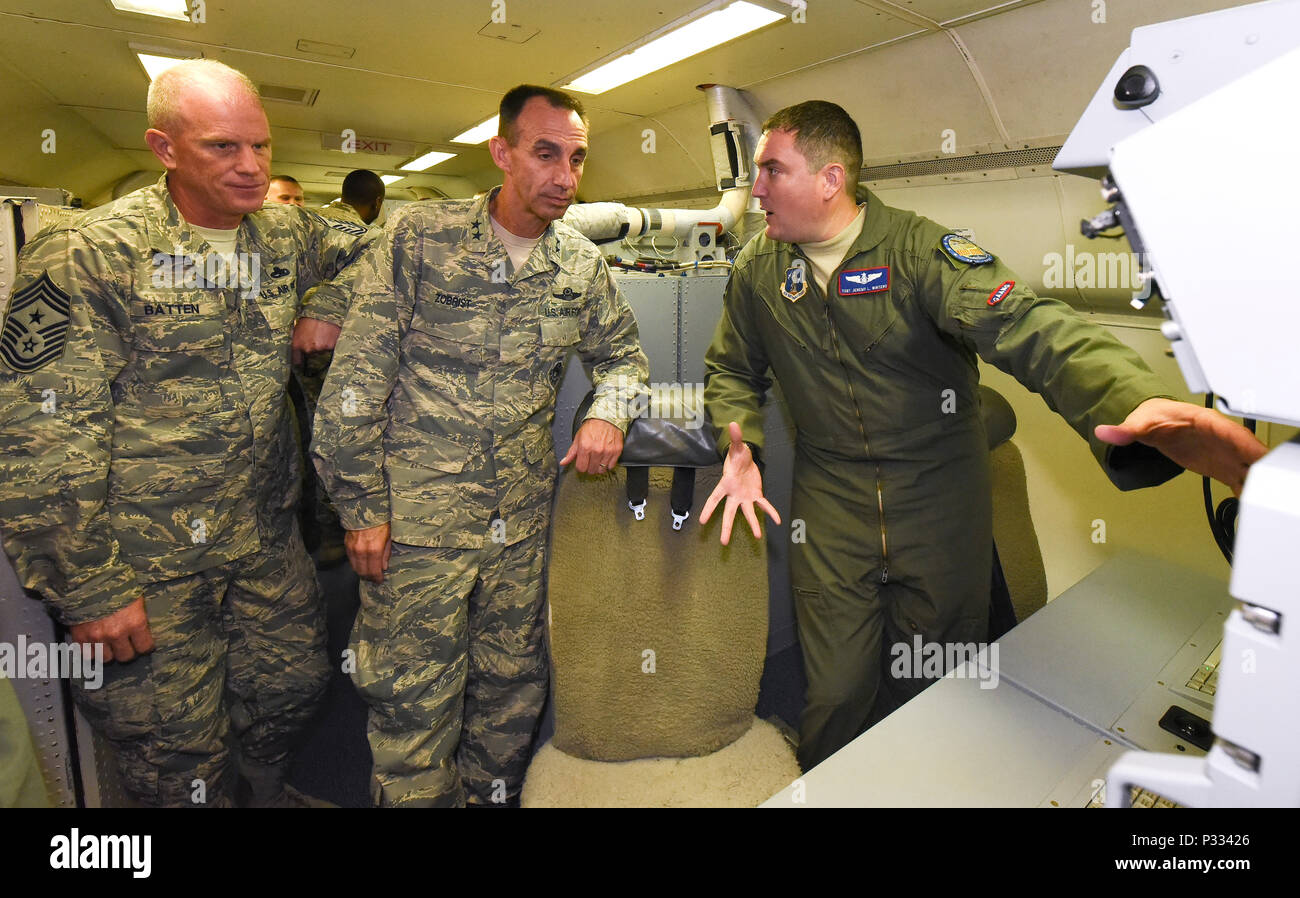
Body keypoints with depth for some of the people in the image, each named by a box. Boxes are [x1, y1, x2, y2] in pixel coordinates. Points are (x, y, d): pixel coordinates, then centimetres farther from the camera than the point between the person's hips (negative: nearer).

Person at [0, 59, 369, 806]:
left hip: (269, 540, 5)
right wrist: (88, 588, -13)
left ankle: (265, 787, 47)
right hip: (146, 562, -5)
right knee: (178, 755, 8)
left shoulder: (286, 234, 3)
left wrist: (329, 310, 1)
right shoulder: (87, 255, -13)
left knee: (294, 687, 18)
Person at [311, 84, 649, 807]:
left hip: (523, 520, 4)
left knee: (514, 684, 17)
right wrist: (362, 508, -7)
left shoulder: (582, 264, 6)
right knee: (413, 699, 5)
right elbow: (356, 380, -7)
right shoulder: (421, 238, -7)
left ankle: (492, 796, 41)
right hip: (416, 514, -4)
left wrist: (609, 412, -4)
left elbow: (625, 353, 19)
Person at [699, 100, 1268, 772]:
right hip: (831, 499, 2)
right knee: (836, 692, 4)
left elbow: (1024, 327, -28)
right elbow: (731, 368, 13)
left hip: (940, 492, -1)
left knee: (937, 688, 14)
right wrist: (739, 443, -9)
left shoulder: (917, 249, -13)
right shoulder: (758, 270, 1)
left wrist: (1143, 404, -47)